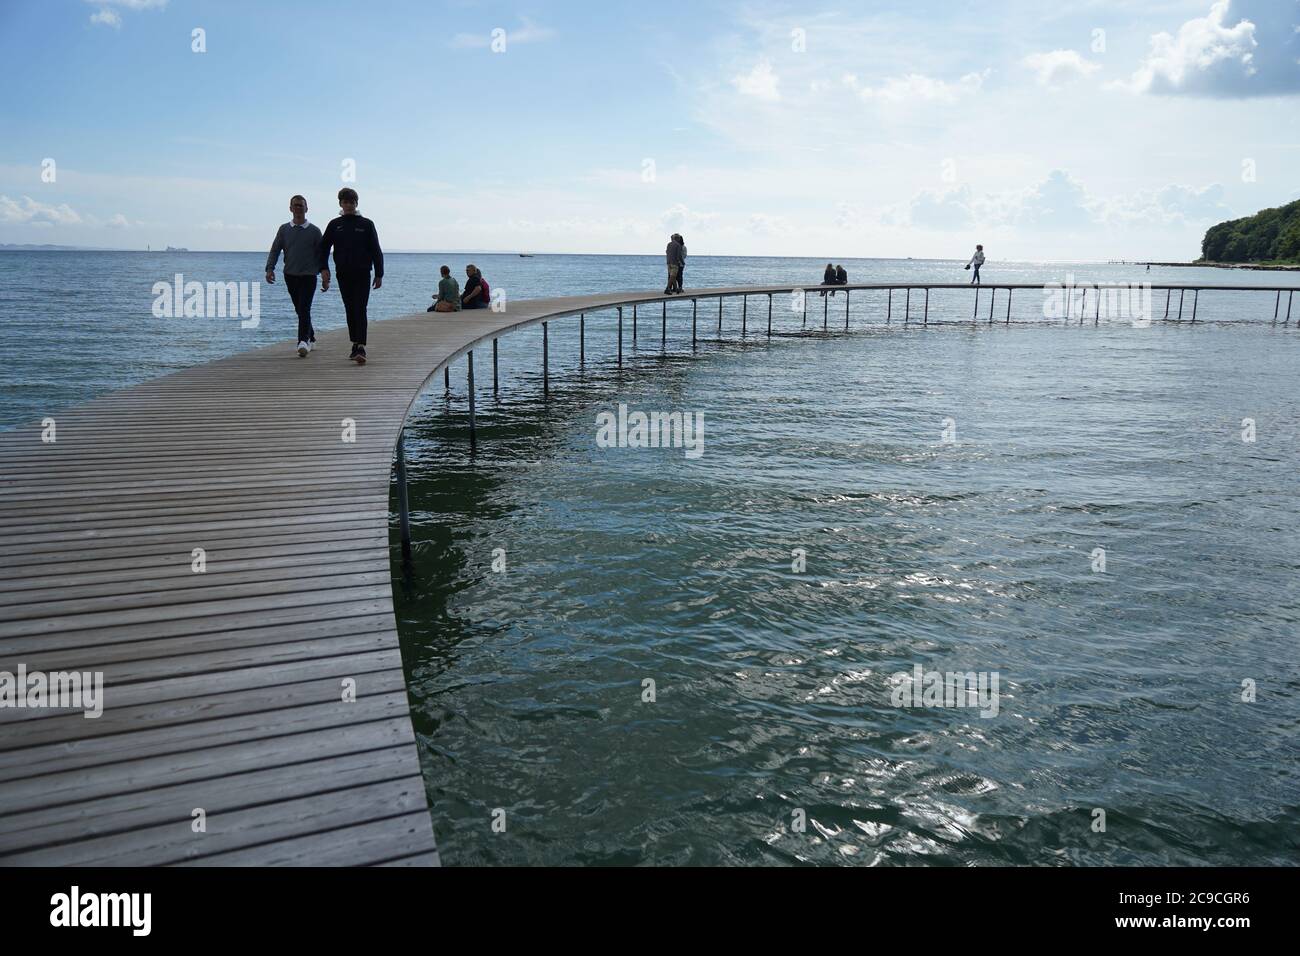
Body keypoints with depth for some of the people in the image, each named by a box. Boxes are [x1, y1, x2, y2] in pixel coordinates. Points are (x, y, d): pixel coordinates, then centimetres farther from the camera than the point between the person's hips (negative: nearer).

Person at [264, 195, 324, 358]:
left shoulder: (314, 231, 2)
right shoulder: (284, 229, 7)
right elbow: (275, 250, 6)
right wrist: (270, 268, -8)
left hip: (308, 276, -3)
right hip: (290, 276, 3)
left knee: (304, 310, -16)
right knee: (299, 310, 11)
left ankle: (303, 342, -23)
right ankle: (311, 337, 28)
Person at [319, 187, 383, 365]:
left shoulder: (366, 224, 5)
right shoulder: (334, 225, 10)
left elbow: (376, 251, 5)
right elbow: (324, 248, 8)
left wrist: (379, 274, 1)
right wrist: (324, 269, -6)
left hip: (362, 274, -3)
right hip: (343, 275, 3)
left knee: (360, 310, -12)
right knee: (350, 311, 7)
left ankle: (361, 348, -21)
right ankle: (355, 345, 16)